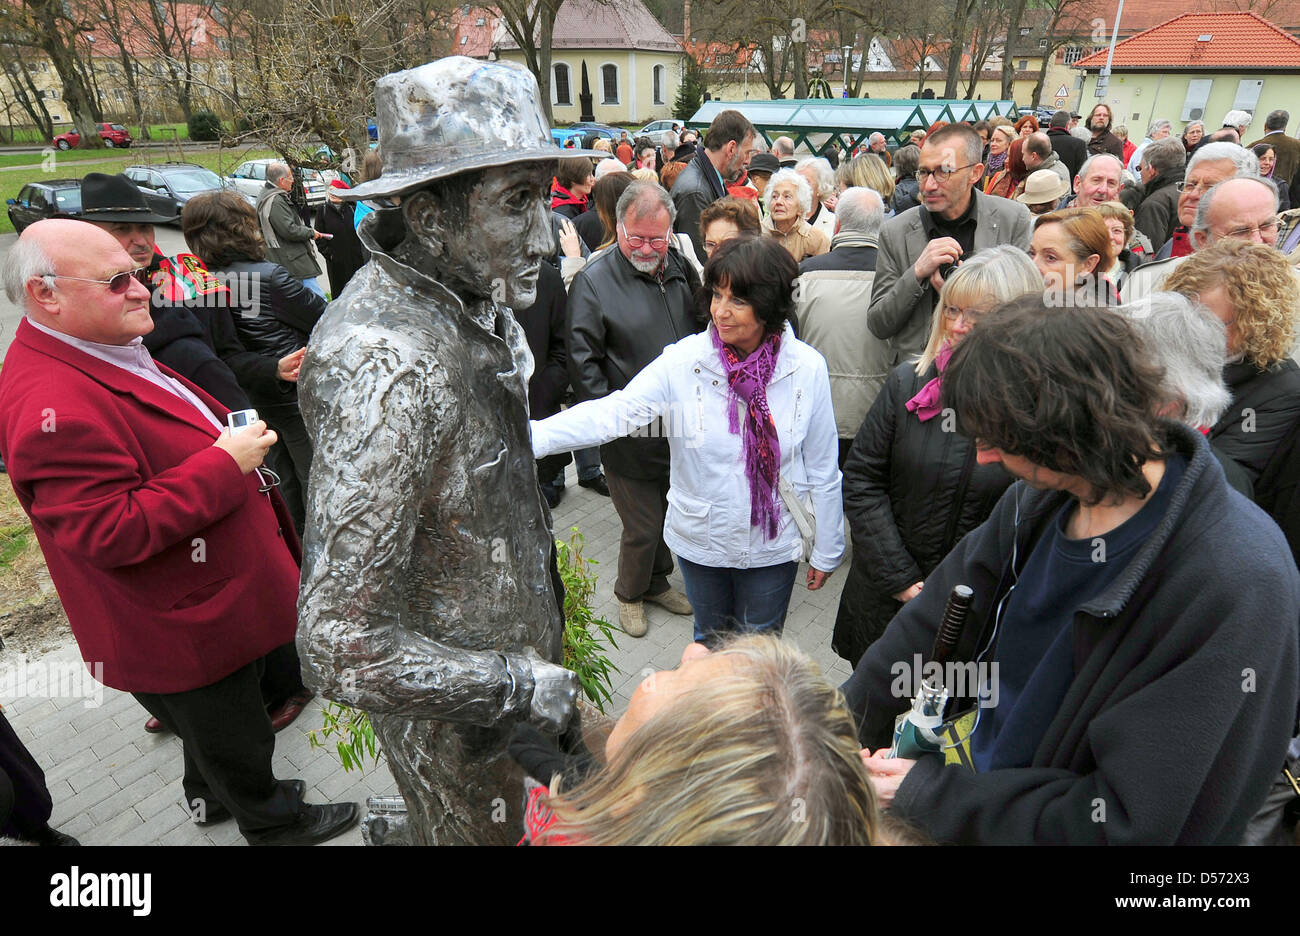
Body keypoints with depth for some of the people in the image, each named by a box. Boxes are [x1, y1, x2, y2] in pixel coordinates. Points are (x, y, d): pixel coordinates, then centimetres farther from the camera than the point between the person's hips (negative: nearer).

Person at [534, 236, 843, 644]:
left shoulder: (807, 368, -14)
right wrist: (527, 436, -41)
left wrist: (826, 551, 2)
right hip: (701, 539, 1)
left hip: (772, 545, 0)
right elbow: (614, 412, -27)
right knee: (710, 641, 26)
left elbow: (822, 468, -6)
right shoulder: (683, 361, -17)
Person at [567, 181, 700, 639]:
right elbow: (582, 359, -13)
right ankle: (630, 593, 33)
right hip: (631, 433, -5)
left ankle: (657, 581, 44)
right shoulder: (594, 279, -11)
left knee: (670, 514, 20)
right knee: (642, 527, 5)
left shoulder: (681, 268, 7)